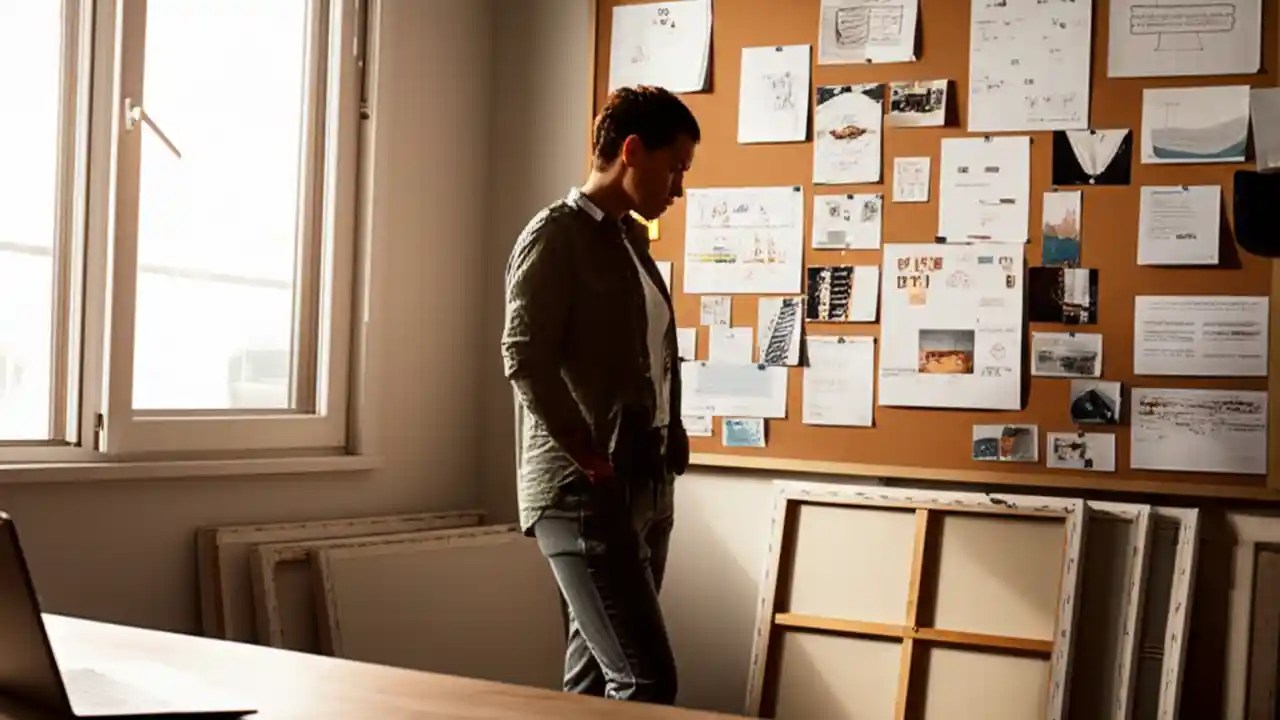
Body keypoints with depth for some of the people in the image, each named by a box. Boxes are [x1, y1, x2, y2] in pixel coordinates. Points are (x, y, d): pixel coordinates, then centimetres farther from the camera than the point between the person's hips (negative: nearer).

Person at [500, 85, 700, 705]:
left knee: (597, 676, 11)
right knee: (646, 679, -14)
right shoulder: (556, 234, -8)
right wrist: (592, 461, -16)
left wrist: (670, 449, 12)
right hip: (584, 492, -9)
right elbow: (525, 359, -17)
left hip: (647, 486, 9)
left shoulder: (632, 238, 18)